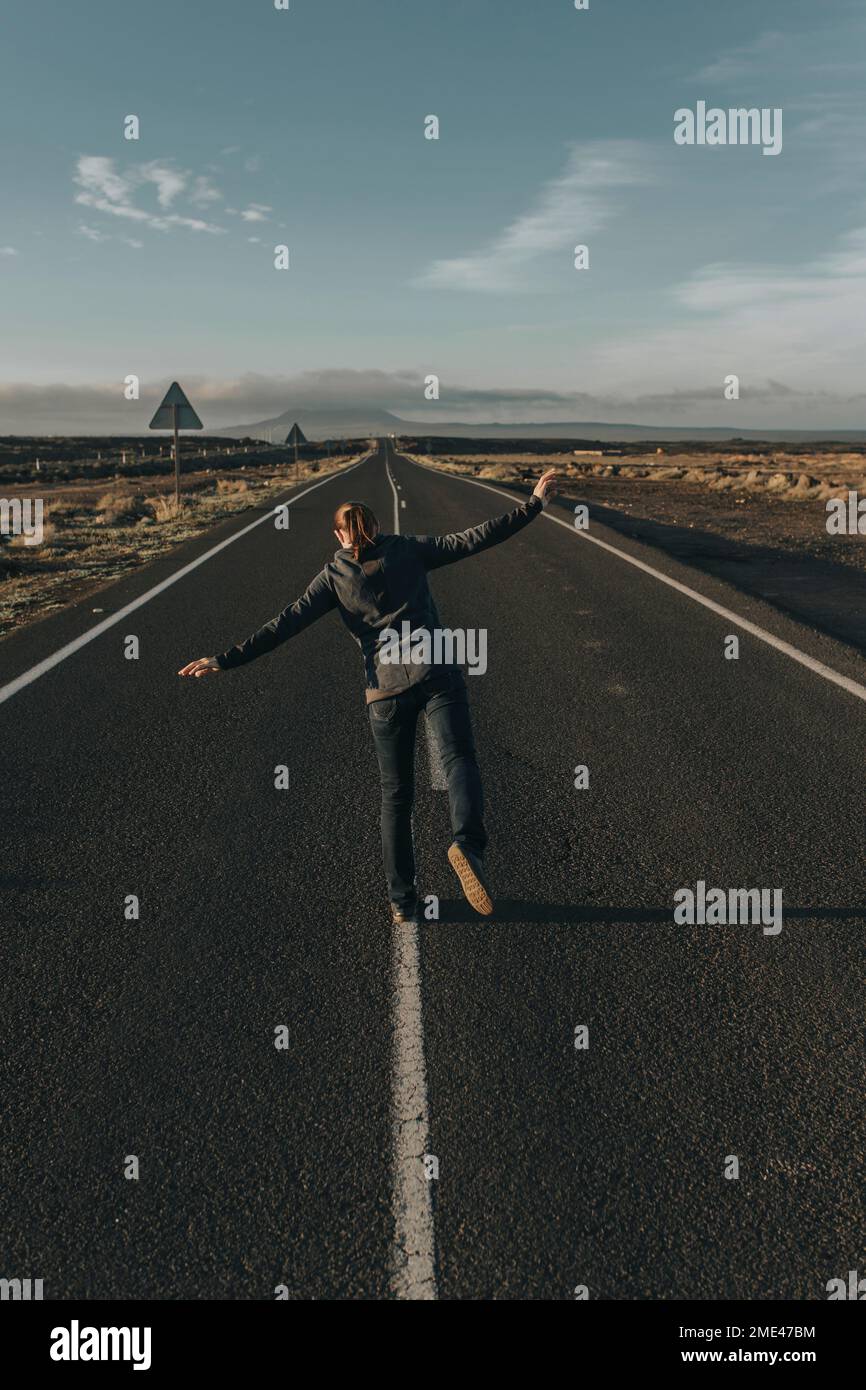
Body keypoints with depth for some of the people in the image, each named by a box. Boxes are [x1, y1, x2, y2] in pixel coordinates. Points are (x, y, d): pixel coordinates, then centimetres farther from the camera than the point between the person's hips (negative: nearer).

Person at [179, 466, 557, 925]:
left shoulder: (333, 576, 7)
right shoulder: (409, 550, 8)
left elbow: (287, 623, -2)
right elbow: (475, 538, 5)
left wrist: (227, 659, -3)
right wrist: (534, 504, 11)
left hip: (386, 689, 1)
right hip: (436, 674, -1)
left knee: (396, 795, 11)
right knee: (458, 759, -3)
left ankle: (402, 900, 16)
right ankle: (467, 844, -33)